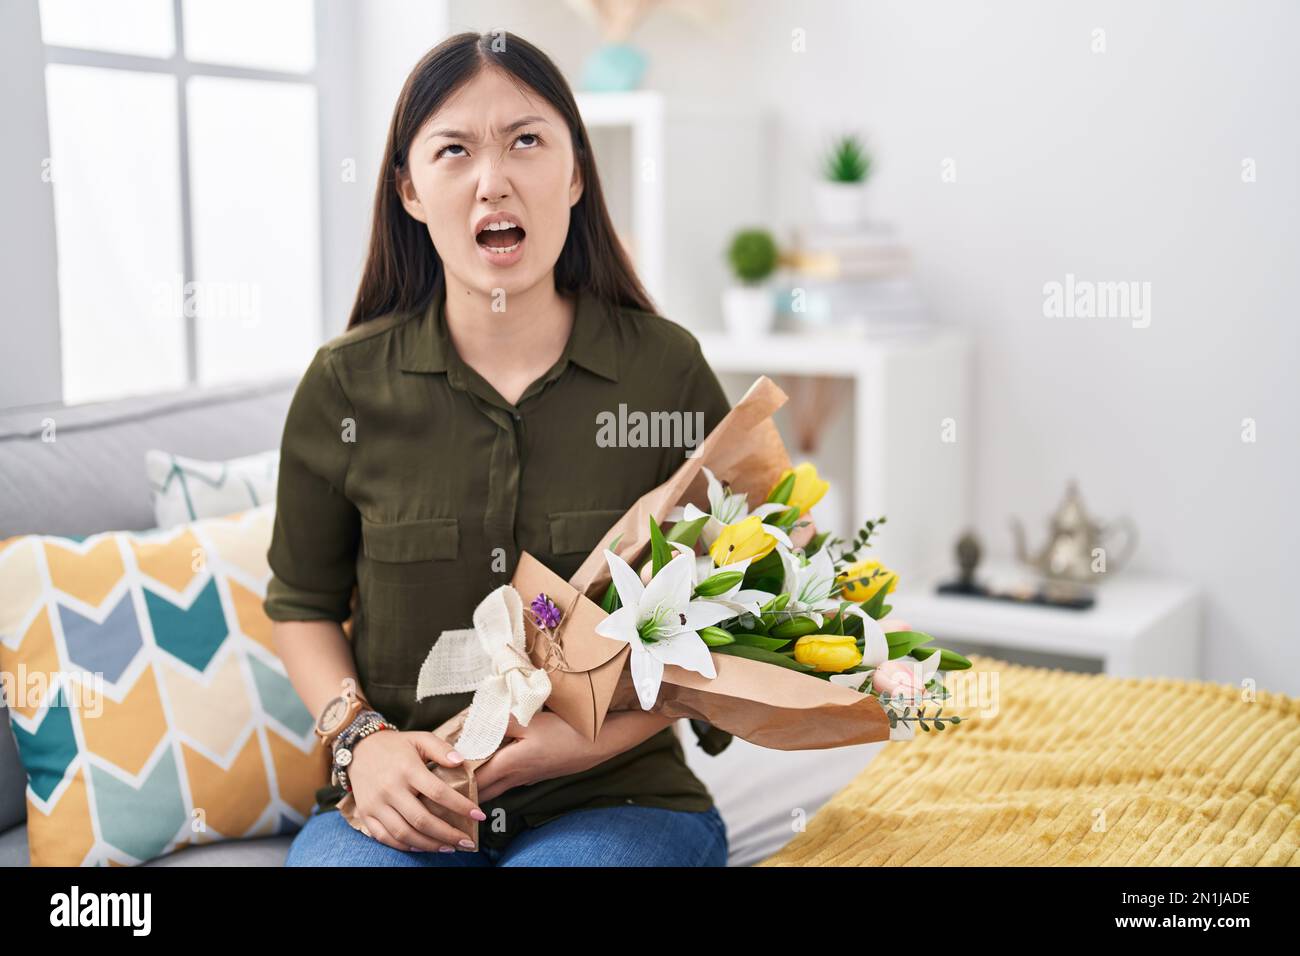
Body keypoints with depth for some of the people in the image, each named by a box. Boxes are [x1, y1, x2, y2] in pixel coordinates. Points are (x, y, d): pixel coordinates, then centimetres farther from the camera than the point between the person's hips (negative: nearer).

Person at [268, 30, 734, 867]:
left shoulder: (669, 372, -4)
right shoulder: (346, 384, -1)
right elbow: (302, 600, 12)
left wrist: (598, 734, -13)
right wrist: (361, 736, -6)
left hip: (614, 798, 0)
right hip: (405, 803, 1)